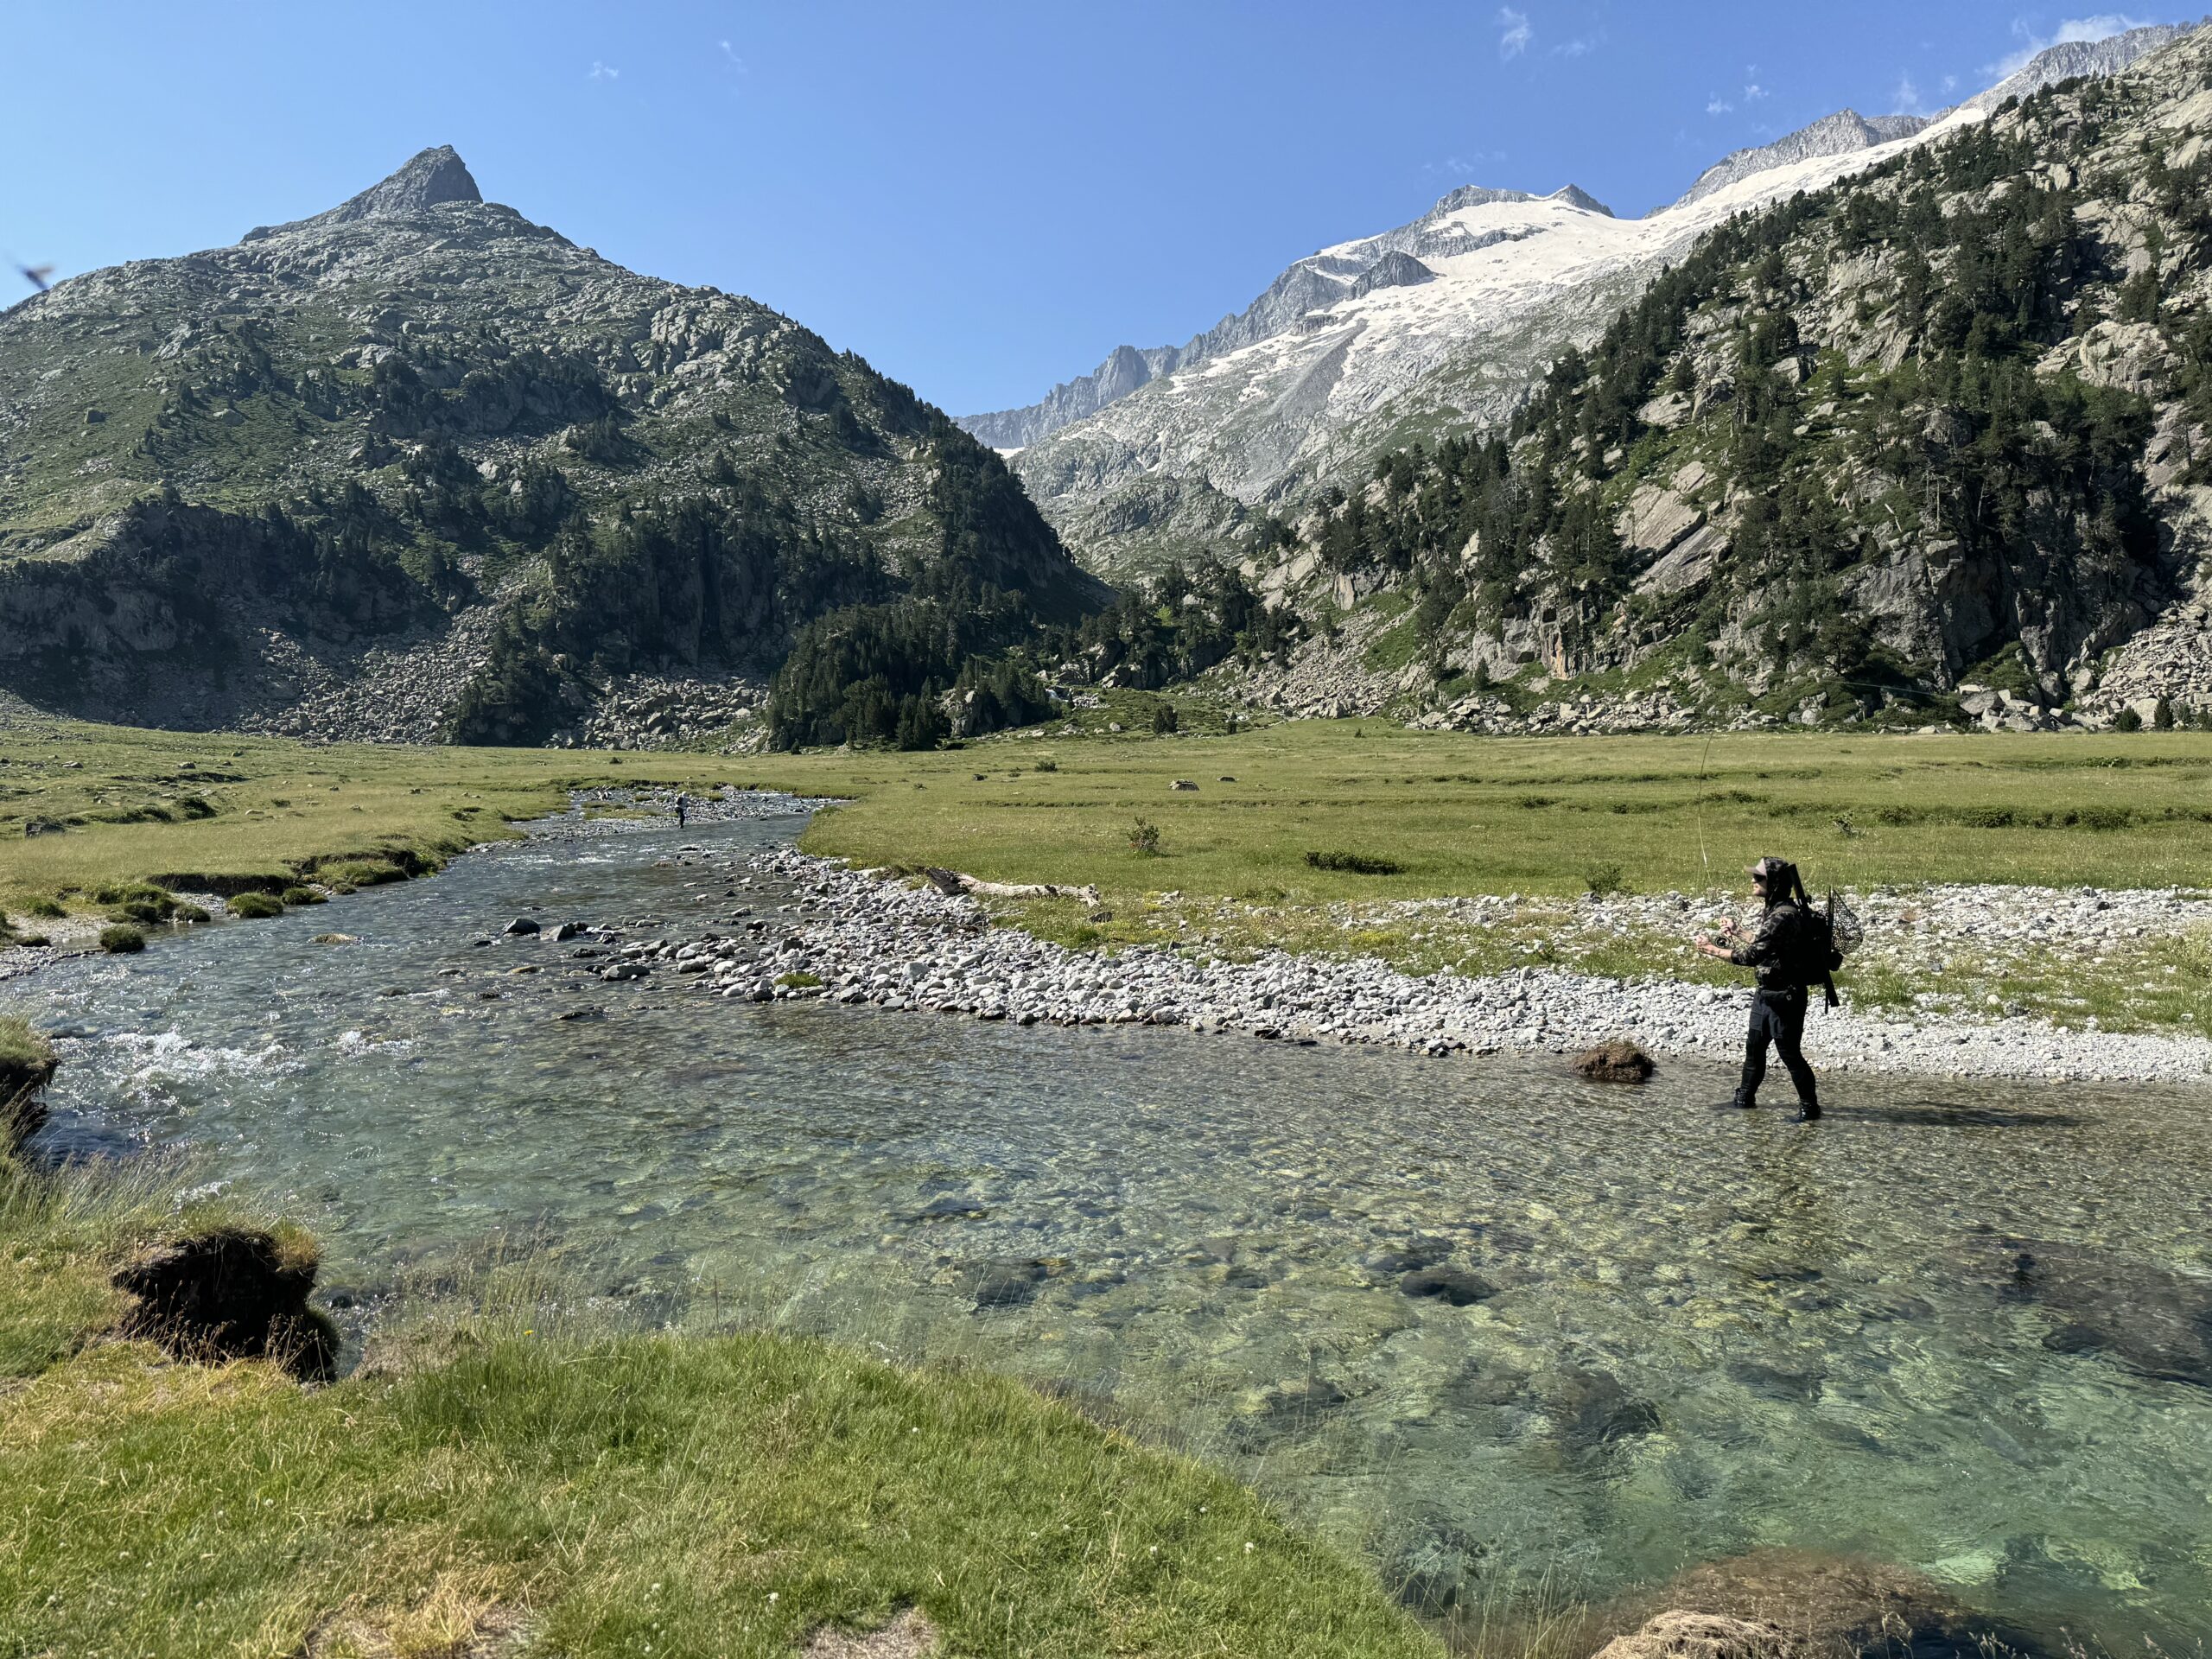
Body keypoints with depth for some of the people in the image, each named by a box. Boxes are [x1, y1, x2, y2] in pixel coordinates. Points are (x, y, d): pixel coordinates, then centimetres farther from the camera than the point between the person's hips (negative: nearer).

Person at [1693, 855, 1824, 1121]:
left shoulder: (1784, 916, -26)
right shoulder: (1773, 910, 6)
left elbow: (1752, 956, -28)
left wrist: (1713, 950, -19)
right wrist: (1737, 933, 20)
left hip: (1786, 996, -10)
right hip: (1767, 992, 10)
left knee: (1789, 1053, 2)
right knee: (1754, 1046, 20)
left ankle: (1809, 1106, 17)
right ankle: (1745, 1097, 34)